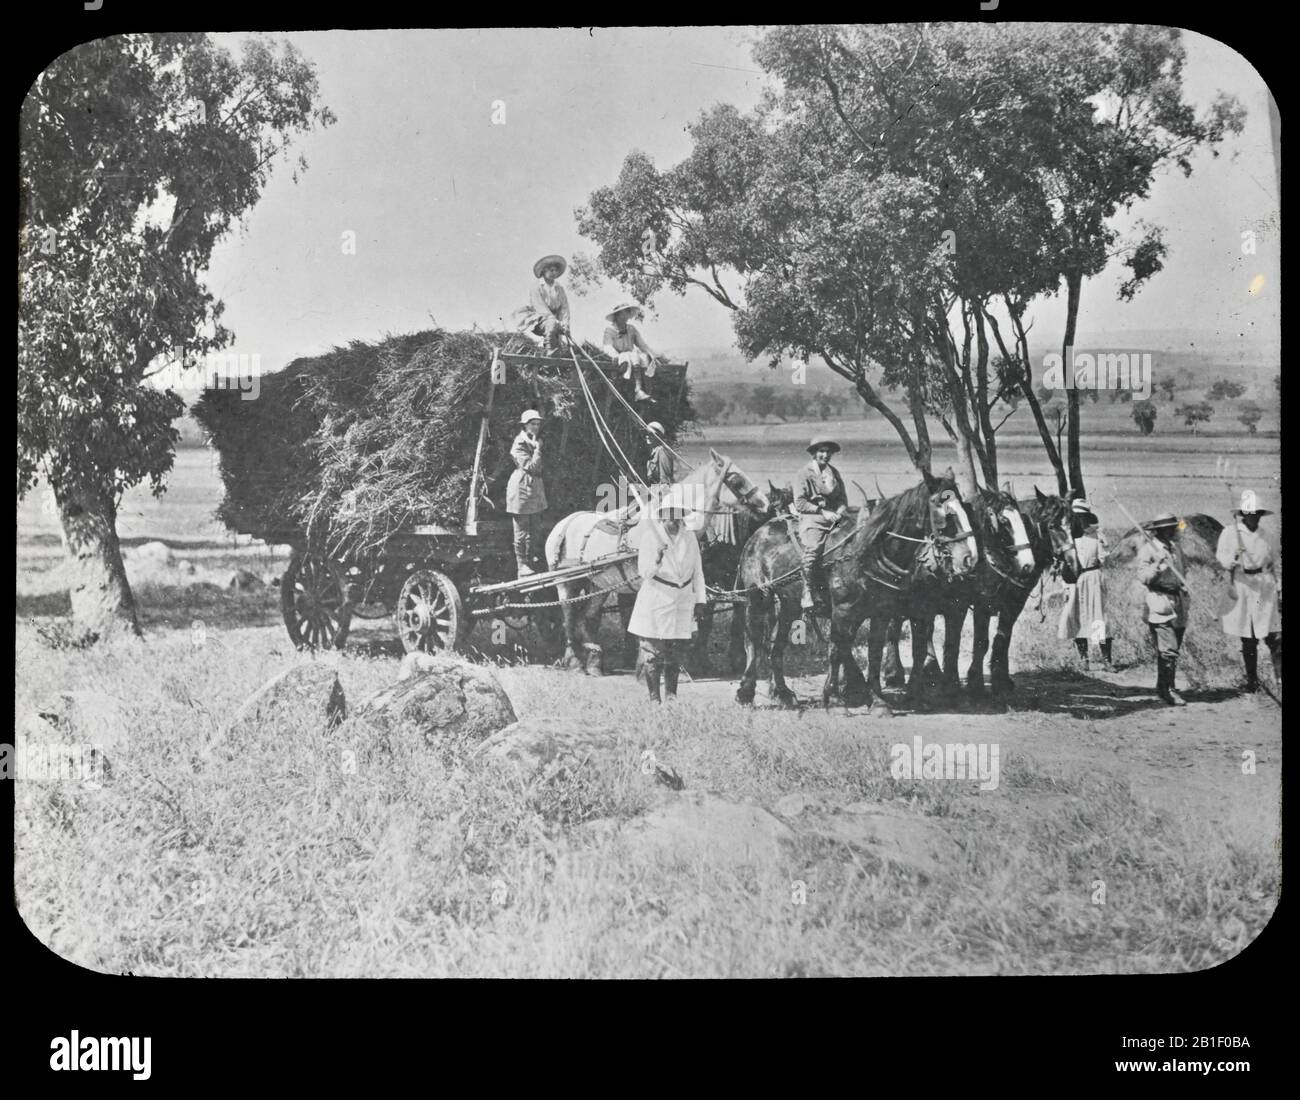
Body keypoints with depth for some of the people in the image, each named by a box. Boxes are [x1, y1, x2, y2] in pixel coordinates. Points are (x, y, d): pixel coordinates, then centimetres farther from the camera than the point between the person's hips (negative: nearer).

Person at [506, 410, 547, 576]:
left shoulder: (536, 441, 15)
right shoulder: (519, 445, -10)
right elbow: (531, 467, -20)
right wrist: (537, 448, -16)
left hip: (536, 489, 8)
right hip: (522, 489, -8)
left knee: (535, 530, 9)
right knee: (522, 531, -4)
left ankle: (530, 563, 17)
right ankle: (521, 566, 1)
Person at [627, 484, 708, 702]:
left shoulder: (689, 536, 4)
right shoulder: (650, 536, -7)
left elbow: (697, 571, 10)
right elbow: (644, 573, -10)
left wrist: (700, 600, 6)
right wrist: (656, 560, -30)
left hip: (683, 603, 4)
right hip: (655, 602, -4)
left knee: (676, 655, 10)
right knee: (653, 654, -1)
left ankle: (671, 696, 21)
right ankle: (654, 698, 9)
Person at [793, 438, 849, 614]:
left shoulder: (834, 473, 20)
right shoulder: (804, 474, 3)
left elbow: (843, 499, 19)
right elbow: (799, 503, -4)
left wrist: (840, 512, -3)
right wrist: (822, 511, -12)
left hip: (834, 519, 5)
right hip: (812, 520, -5)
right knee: (812, 551, -28)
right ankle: (809, 596, -20)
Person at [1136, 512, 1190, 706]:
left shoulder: (1176, 548, 16)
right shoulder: (1148, 549, -7)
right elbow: (1143, 577, -15)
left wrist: (1184, 590, 18)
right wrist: (1157, 565, -29)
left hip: (1178, 602, 7)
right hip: (1160, 603, -7)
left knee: (1173, 649, 11)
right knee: (1169, 650, -13)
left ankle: (1163, 687, 21)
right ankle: (1167, 689, -7)